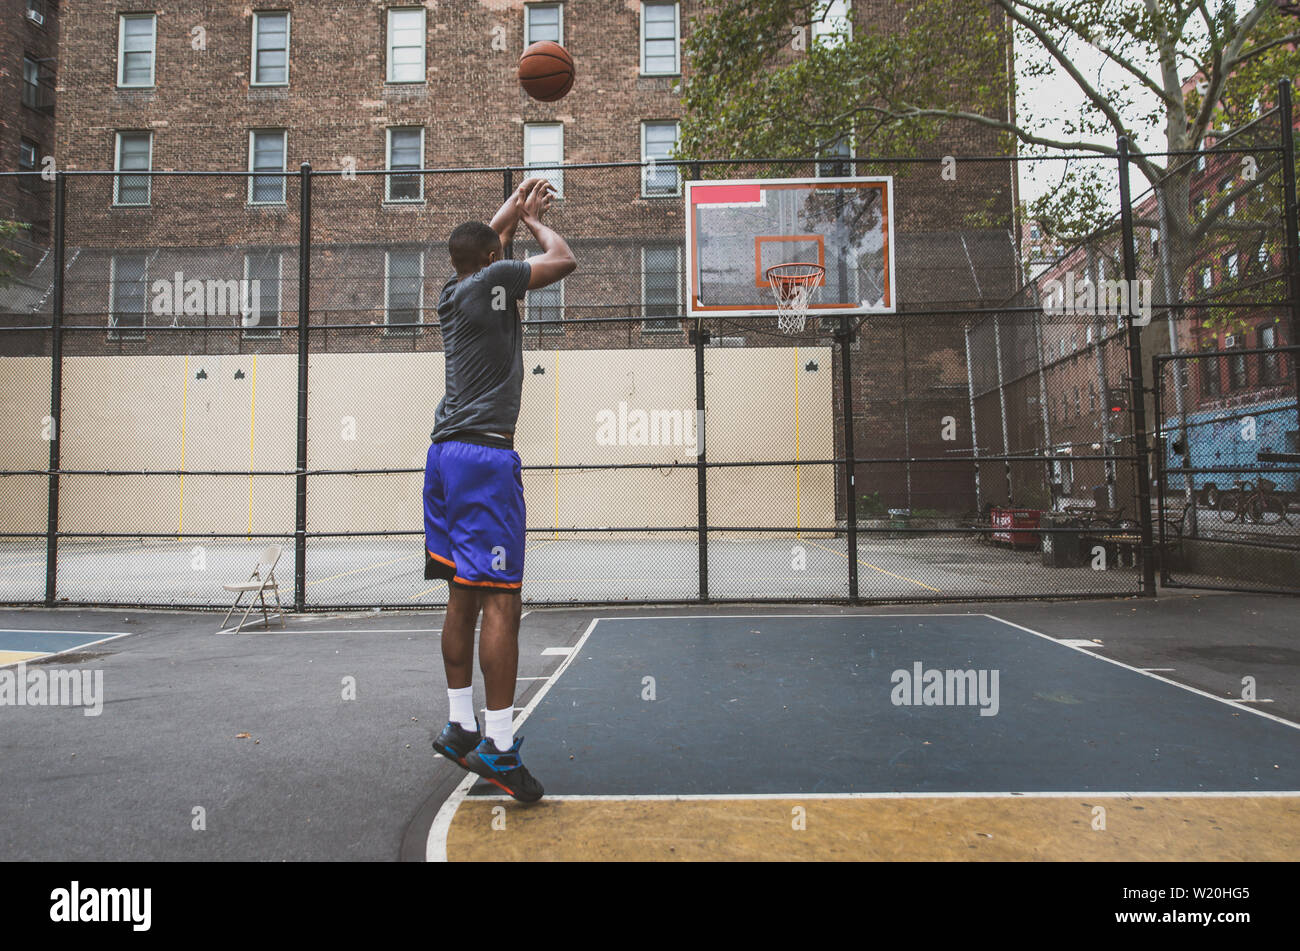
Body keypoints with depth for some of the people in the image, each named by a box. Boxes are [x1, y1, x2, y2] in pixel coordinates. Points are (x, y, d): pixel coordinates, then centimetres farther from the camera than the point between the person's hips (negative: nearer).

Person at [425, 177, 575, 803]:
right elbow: (563, 261, 1)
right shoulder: (492, 279, -3)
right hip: (484, 454, -9)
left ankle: (460, 727, 17)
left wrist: (512, 211, 48)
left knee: (463, 598, 11)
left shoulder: (452, 292, 19)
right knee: (500, 601, -9)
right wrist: (533, 220, 18)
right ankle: (498, 746, -8)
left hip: (445, 452, 9)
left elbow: (477, 246, 40)